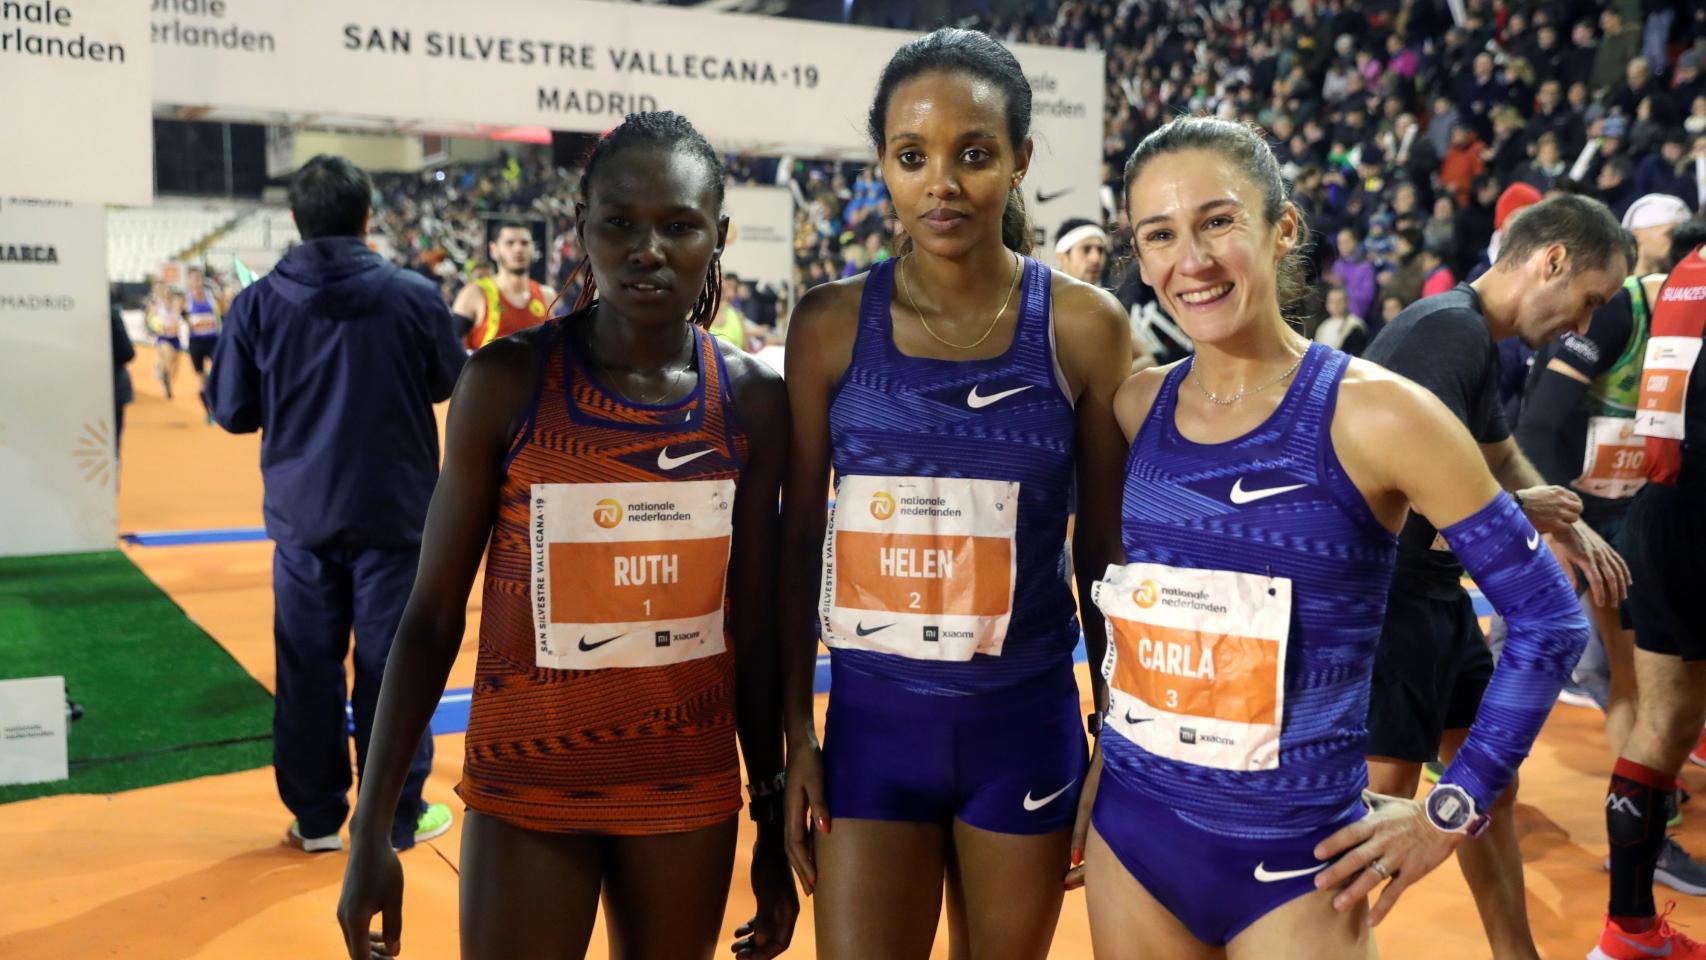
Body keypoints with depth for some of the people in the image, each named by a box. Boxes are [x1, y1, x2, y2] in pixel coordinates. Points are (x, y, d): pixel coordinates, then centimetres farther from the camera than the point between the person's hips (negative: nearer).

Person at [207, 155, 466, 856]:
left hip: (301, 515, 2)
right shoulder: (414, 296, -10)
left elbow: (232, 410, 1)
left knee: (307, 667, 11)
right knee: (391, 666, 6)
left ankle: (316, 817, 20)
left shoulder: (258, 304, -5)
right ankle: (395, 817, 15)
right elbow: (449, 381, 6)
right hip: (393, 512, -2)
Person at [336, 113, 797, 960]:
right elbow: (431, 618, -4)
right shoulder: (506, 382, -9)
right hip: (525, 791, -2)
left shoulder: (753, 402, -3)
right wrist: (371, 827, -7)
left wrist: (774, 823, 8)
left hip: (689, 795, 2)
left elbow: (753, 631, 4)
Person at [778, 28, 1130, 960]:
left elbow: (1103, 551, 0)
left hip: (1024, 727, 0)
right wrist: (793, 733, 0)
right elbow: (797, 541, 1)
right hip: (871, 724, 0)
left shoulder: (1083, 324, -6)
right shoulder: (831, 322, -5)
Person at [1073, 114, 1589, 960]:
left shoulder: (1374, 413, -13)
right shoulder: (1135, 408, -1)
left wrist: (1453, 809, -6)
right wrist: (1109, 743, 7)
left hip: (1291, 853, -4)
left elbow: (1548, 619, -7)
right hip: (1129, 828, 4)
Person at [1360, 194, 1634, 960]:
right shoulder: (1450, 327, -20)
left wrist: (1570, 529, 12)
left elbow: (1501, 456, 28)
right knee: (1384, 795, -2)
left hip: (1435, 591, 11)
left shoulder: (1476, 339, 12)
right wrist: (1519, 512, -13)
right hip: (1387, 595, -10)